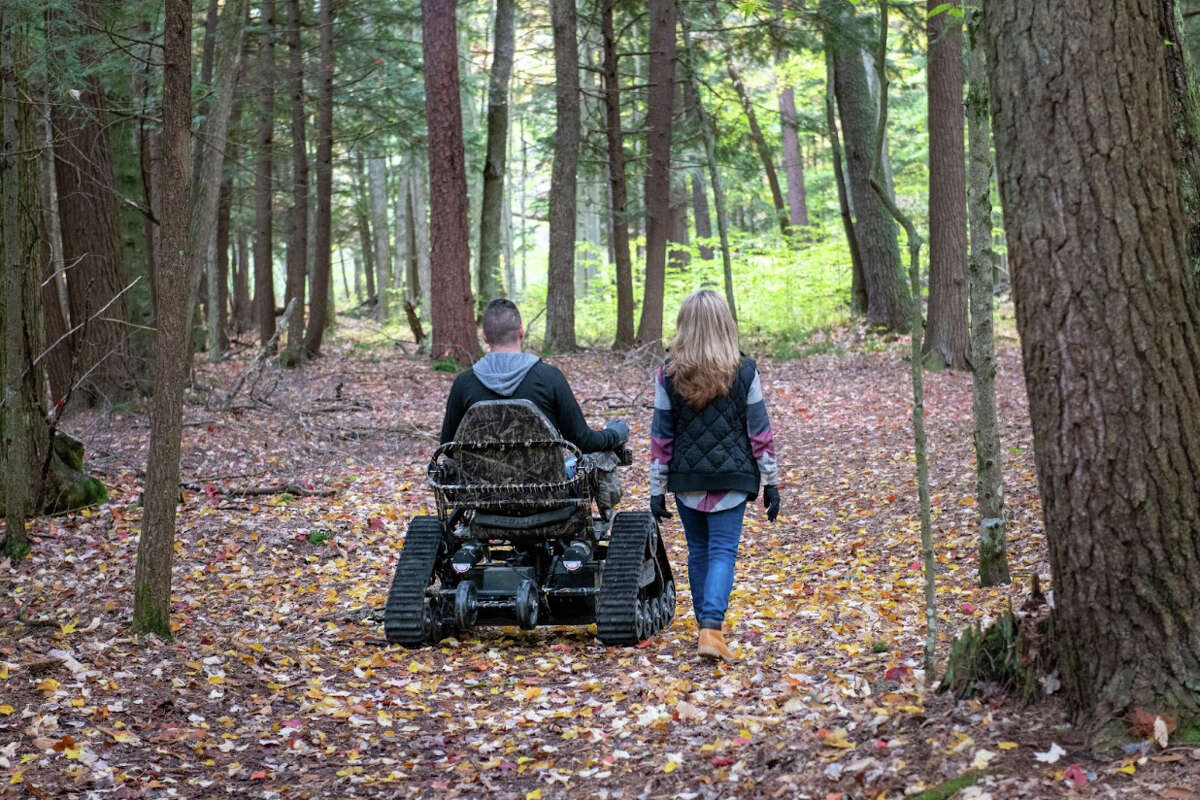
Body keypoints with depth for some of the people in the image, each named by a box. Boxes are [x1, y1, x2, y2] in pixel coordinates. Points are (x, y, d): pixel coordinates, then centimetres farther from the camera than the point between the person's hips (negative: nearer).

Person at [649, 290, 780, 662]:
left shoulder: (669, 375, -4)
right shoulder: (744, 372, -6)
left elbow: (661, 437, 0)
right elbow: (760, 433, -2)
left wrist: (657, 488, 6)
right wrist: (771, 482, 6)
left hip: (686, 480, 2)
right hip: (732, 480, -2)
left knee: (698, 551, 16)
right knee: (722, 552, -2)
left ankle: (707, 625, 25)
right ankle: (711, 628, -19)